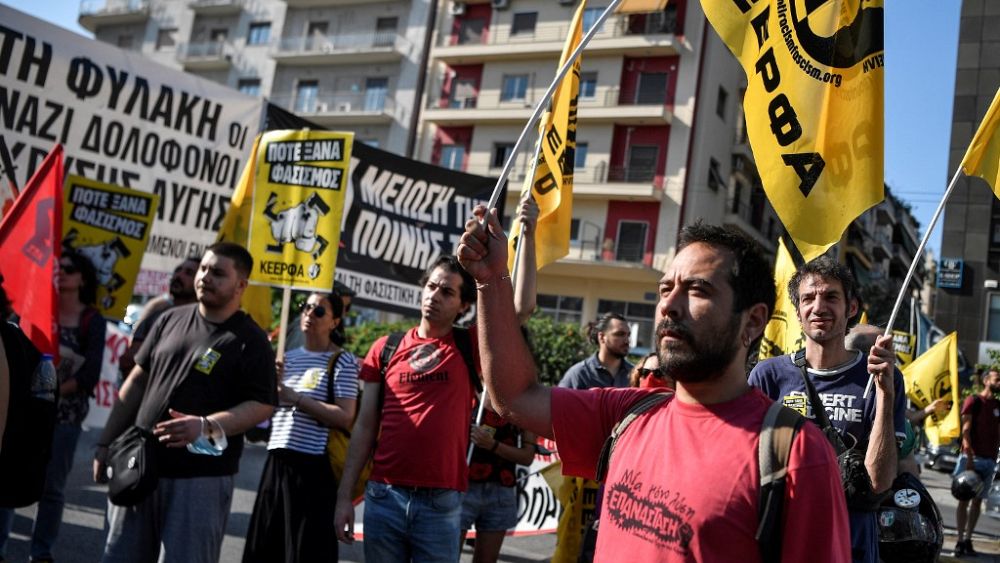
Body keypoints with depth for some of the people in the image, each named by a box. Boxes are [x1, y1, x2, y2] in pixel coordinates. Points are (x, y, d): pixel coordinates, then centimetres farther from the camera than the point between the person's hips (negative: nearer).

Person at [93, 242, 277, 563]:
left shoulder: (250, 340, -7)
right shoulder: (170, 320, 9)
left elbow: (263, 405, -11)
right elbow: (137, 381, 14)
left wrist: (206, 426, -25)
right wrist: (107, 442, 12)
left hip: (200, 476, -5)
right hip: (138, 465, 5)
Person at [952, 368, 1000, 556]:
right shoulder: (973, 401, -2)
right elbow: (965, 431, -8)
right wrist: (969, 457, -15)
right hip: (972, 457, -5)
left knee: (978, 500, 6)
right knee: (964, 500, -3)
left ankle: (968, 541, 11)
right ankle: (960, 541, -1)